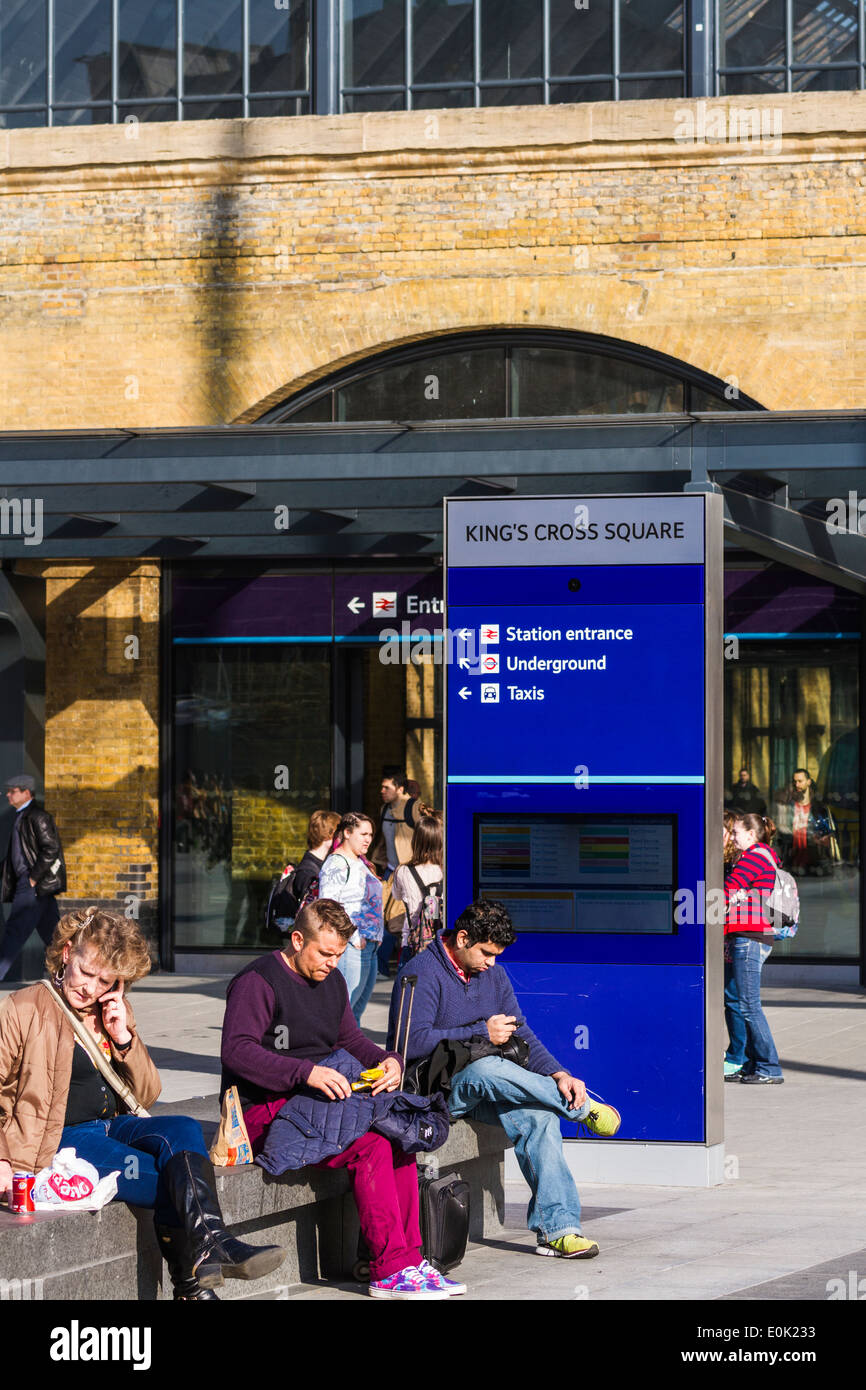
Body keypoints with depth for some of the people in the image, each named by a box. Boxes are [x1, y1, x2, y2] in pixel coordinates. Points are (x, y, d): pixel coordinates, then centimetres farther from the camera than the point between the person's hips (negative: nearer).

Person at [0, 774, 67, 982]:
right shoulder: (21, 816, 18)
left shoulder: (37, 816, -12)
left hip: (36, 883, -10)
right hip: (26, 881, 10)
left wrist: (33, 879, -17)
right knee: (51, 931, 9)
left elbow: (51, 849, -19)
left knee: (17, 929, -10)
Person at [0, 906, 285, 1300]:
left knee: (182, 1131, -28)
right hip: (63, 1137, -6)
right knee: (171, 1180, -29)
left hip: (115, 1126, 6)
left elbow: (148, 1094, 16)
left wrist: (124, 1039, -1)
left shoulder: (113, 1013, 16)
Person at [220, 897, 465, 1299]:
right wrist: (306, 1073, -32)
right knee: (370, 1144, -27)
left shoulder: (331, 980, 15)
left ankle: (407, 1259, -13)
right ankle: (391, 1270, -23)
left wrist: (388, 1061, 1)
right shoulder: (257, 982, -11)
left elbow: (350, 1039, 24)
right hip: (264, 1111, -8)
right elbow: (236, 1051, -23)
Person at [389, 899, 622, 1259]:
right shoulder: (422, 973, -11)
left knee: (537, 1114, -23)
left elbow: (521, 1035, 9)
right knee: (486, 1070, -36)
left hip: (478, 1093, 6)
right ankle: (582, 1107, -16)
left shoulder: (494, 977, 12)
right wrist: (482, 1033, -20)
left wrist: (559, 1073, -9)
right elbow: (413, 1042, -23)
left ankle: (557, 1228, -26)